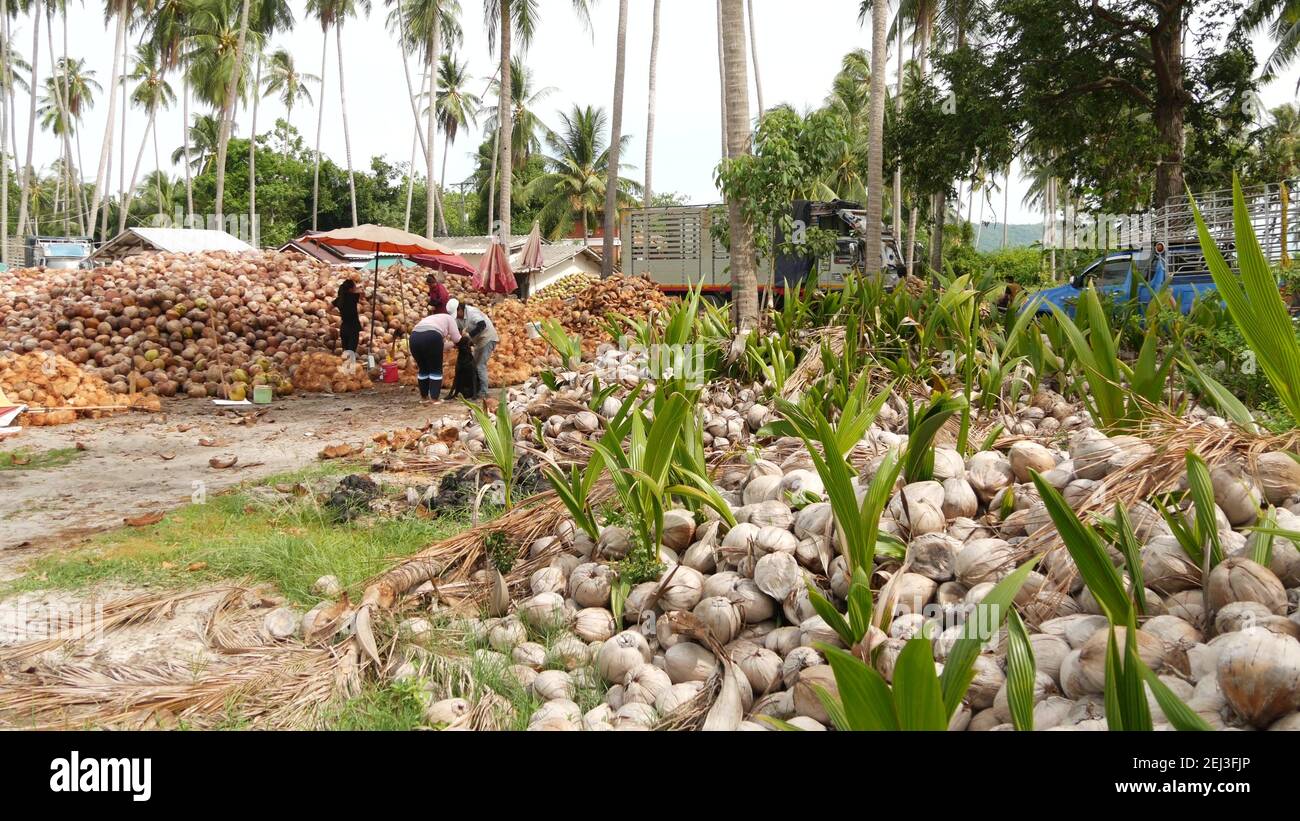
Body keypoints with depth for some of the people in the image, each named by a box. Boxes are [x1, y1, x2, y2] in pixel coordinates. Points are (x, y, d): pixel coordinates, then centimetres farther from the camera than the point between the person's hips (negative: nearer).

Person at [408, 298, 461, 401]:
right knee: (436, 369, 9)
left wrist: (452, 343, 49)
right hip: (431, 337, -6)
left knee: (423, 369, 22)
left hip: (414, 337, 6)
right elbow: (456, 338, 18)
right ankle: (434, 399, 4)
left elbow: (441, 346, 37)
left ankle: (423, 397, 31)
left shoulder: (431, 319, 41)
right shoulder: (448, 318, 26)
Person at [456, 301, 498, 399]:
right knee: (475, 365, 12)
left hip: (487, 338, -10)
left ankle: (483, 392, -12)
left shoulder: (471, 312, -24)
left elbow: (482, 325, -35)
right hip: (479, 340, 10)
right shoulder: (460, 317, 3)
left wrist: (469, 335, -35)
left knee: (481, 365, -14)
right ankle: (476, 389, 19)